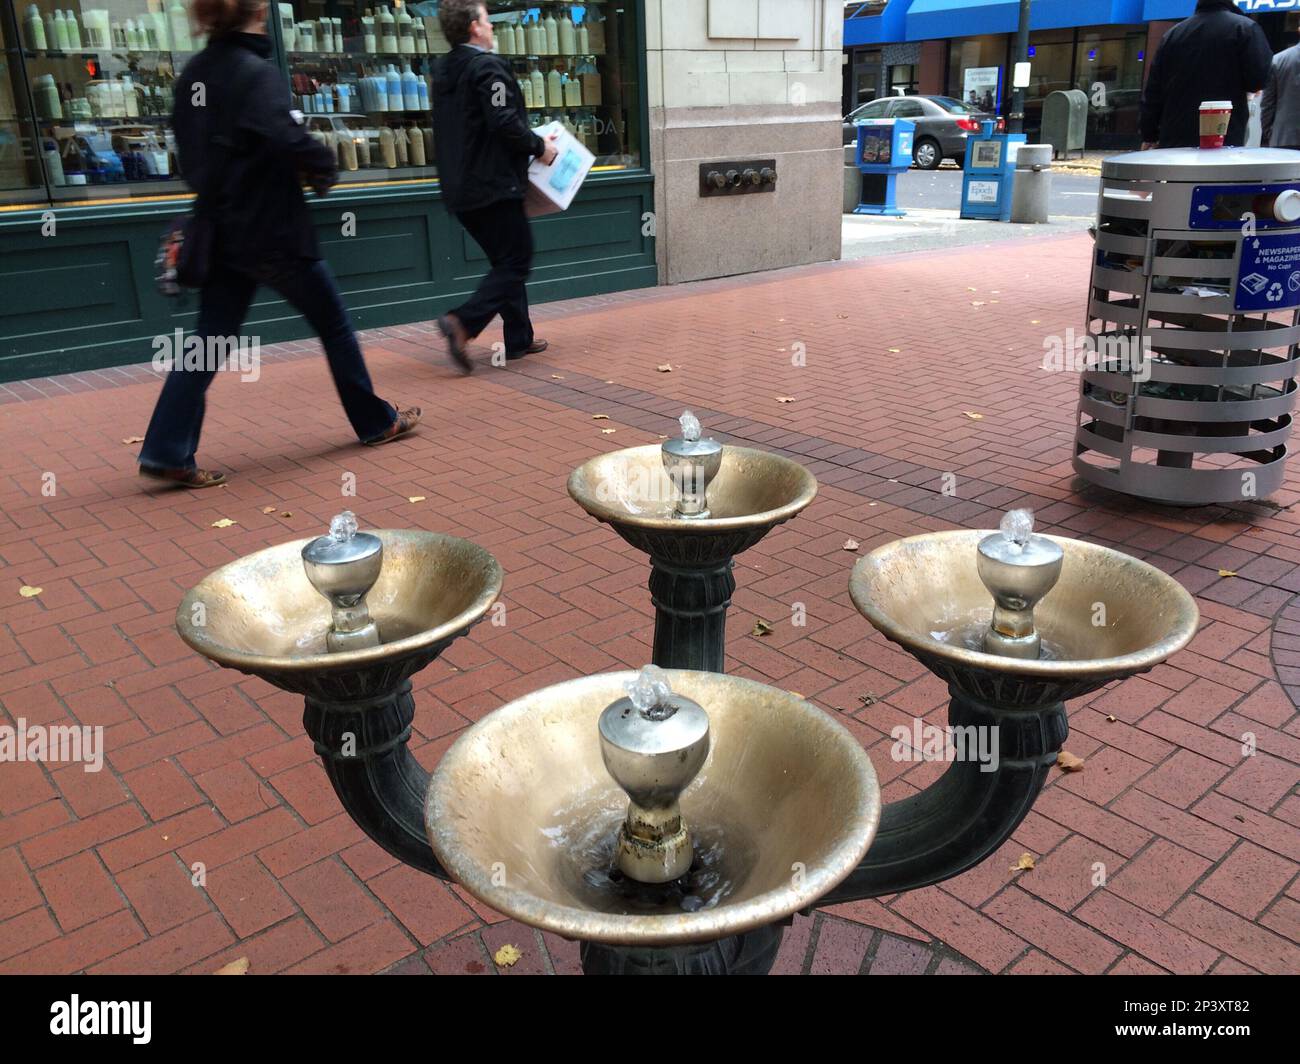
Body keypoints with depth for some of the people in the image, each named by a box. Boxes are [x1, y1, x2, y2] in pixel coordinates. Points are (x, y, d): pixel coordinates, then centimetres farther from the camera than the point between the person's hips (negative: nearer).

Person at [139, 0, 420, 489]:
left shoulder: (191, 74, 9)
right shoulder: (257, 72, -15)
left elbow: (190, 147, 17)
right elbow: (286, 137, -29)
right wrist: (324, 166, -11)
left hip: (223, 232, 7)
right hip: (273, 230, -7)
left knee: (208, 341, 8)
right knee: (334, 324, 11)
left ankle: (167, 452, 3)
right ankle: (375, 422, 25)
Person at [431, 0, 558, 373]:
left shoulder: (444, 70, 15)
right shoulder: (488, 66, -13)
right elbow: (504, 123, -22)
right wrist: (538, 147, -6)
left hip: (460, 189, 9)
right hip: (494, 186, -9)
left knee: (506, 261, 16)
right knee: (515, 262, -4)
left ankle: (519, 339, 18)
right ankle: (462, 322, -18)